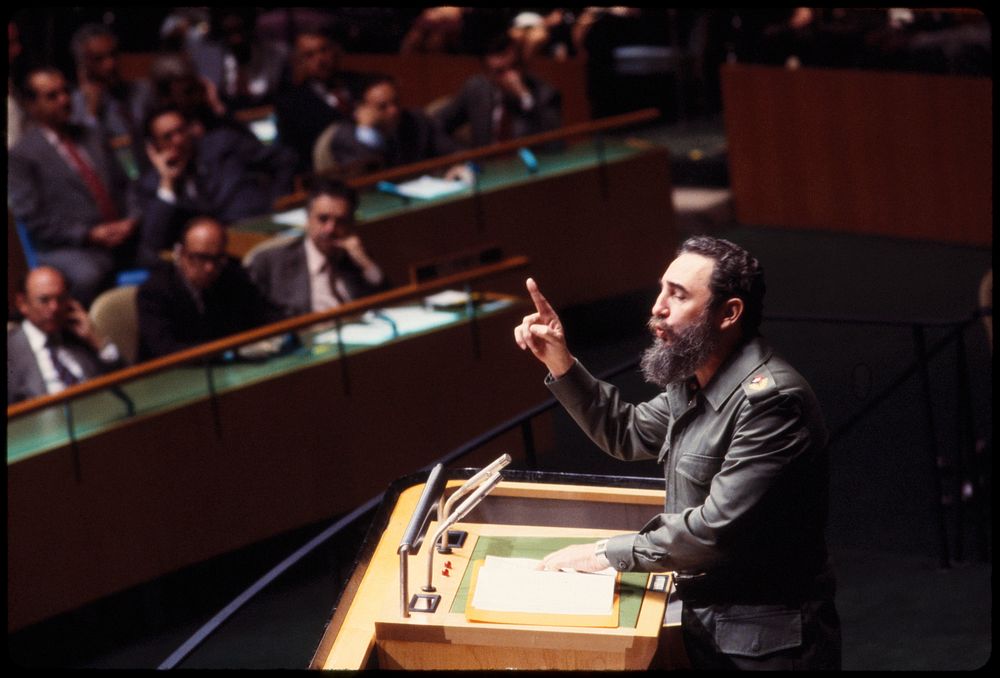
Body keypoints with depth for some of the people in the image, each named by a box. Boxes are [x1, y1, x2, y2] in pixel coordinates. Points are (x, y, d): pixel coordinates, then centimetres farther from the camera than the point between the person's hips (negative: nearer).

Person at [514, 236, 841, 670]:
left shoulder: (770, 401, -24)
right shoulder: (694, 385, 6)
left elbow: (718, 529, -27)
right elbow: (629, 434, 21)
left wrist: (610, 553, -18)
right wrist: (560, 364, 7)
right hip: (706, 619, 8)